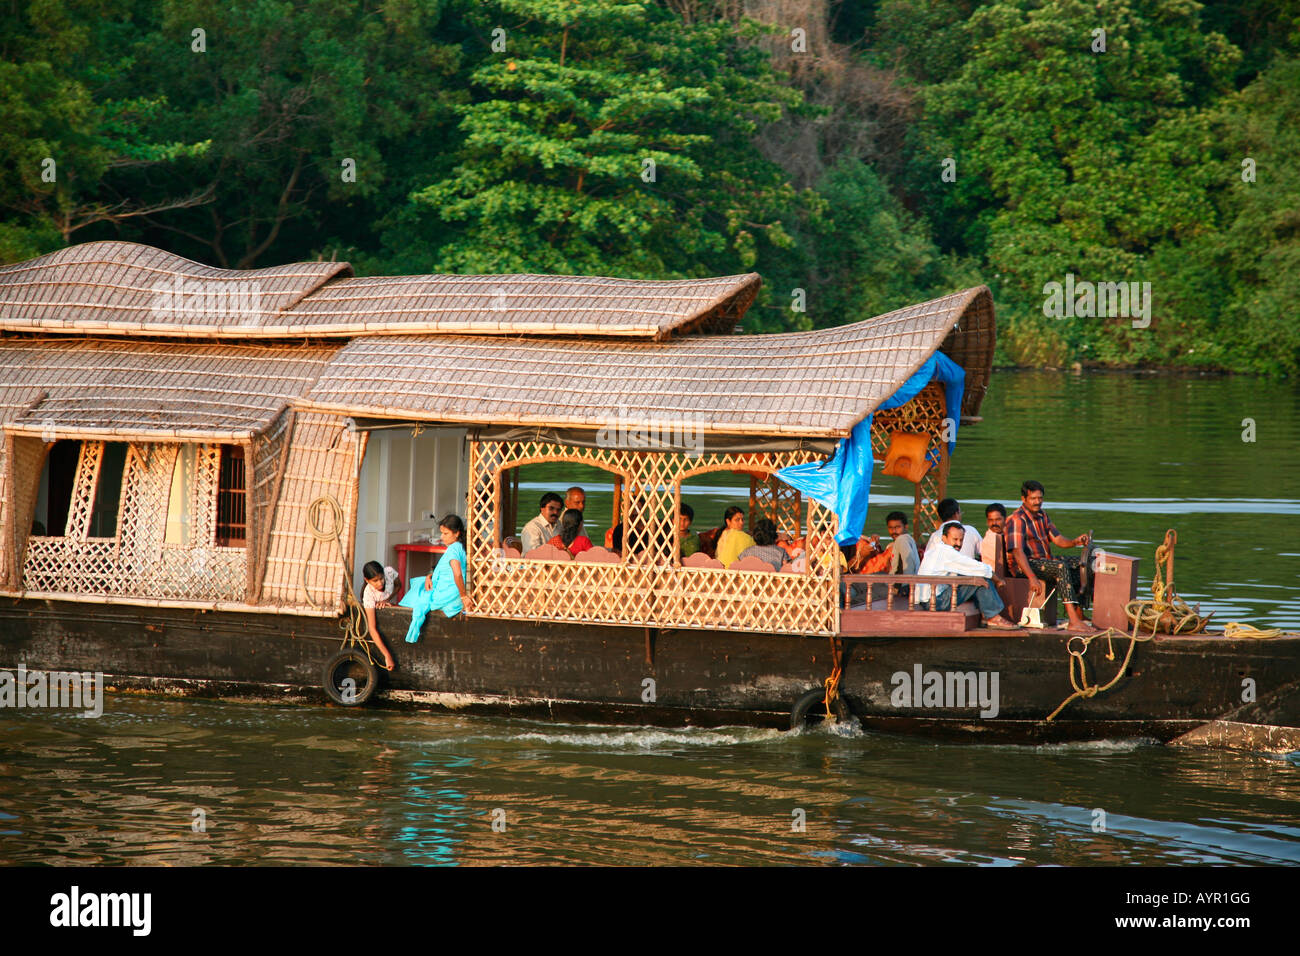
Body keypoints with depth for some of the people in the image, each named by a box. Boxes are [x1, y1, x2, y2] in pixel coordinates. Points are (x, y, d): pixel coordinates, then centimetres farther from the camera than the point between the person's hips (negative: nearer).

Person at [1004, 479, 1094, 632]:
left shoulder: (1042, 515, 14)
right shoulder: (1017, 519, -15)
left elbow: (1057, 539, 12)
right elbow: (1017, 551, -26)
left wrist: (1075, 542, -12)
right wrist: (1032, 577, -37)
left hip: (1044, 560, 9)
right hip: (1022, 566, -9)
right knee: (1061, 567, -31)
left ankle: (1078, 612, -3)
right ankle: (1073, 621, -40)